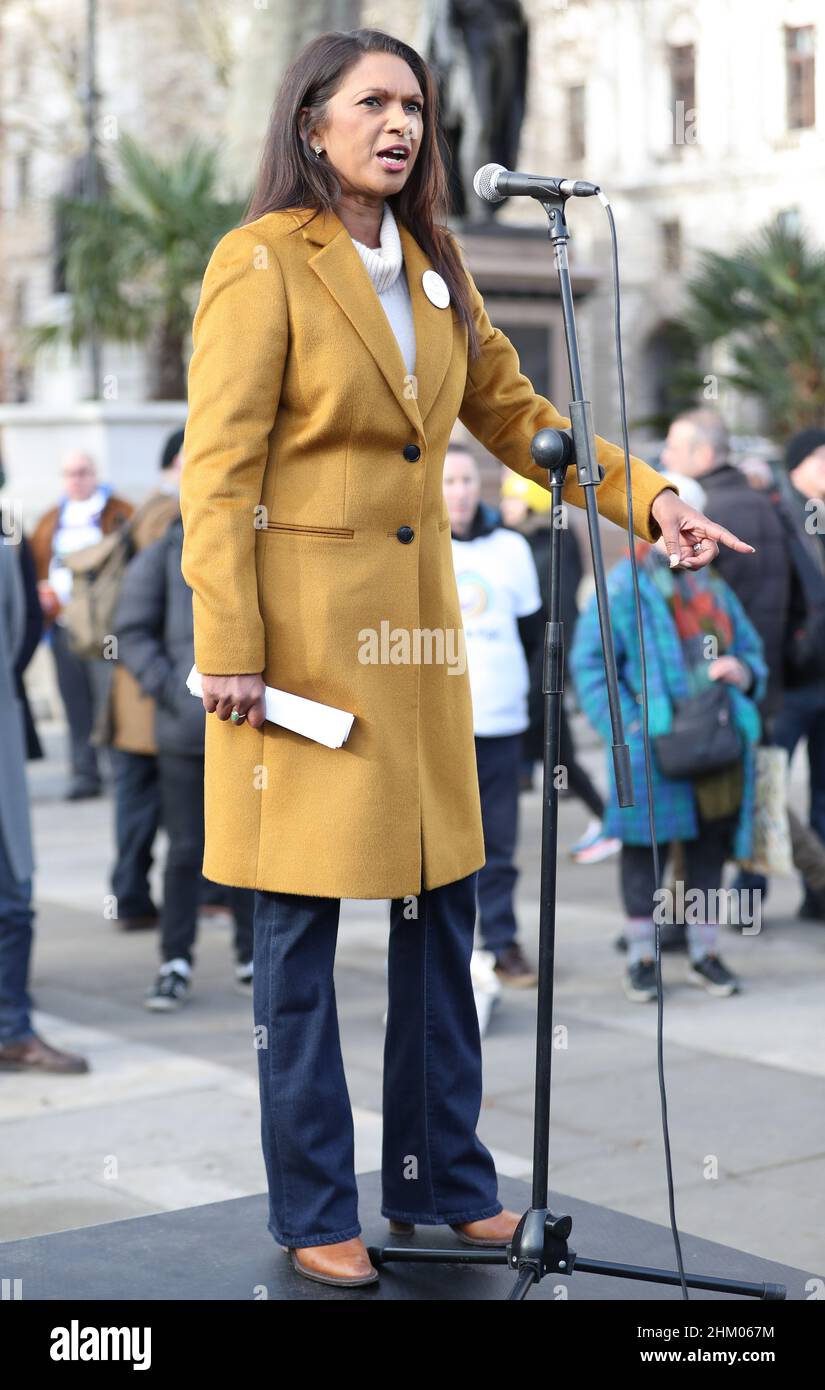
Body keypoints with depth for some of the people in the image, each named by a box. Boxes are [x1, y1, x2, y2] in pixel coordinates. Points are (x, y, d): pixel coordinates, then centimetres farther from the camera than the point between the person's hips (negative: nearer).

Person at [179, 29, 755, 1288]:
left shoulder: (433, 267, 13)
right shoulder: (263, 262, -7)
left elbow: (513, 412, 17)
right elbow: (218, 467, -11)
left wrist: (650, 498, 5)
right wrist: (228, 646, -16)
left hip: (415, 625, 7)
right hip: (303, 627, -7)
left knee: (441, 911, 10)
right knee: (301, 925, 1)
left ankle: (441, 1177, 25)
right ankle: (314, 1212, 14)